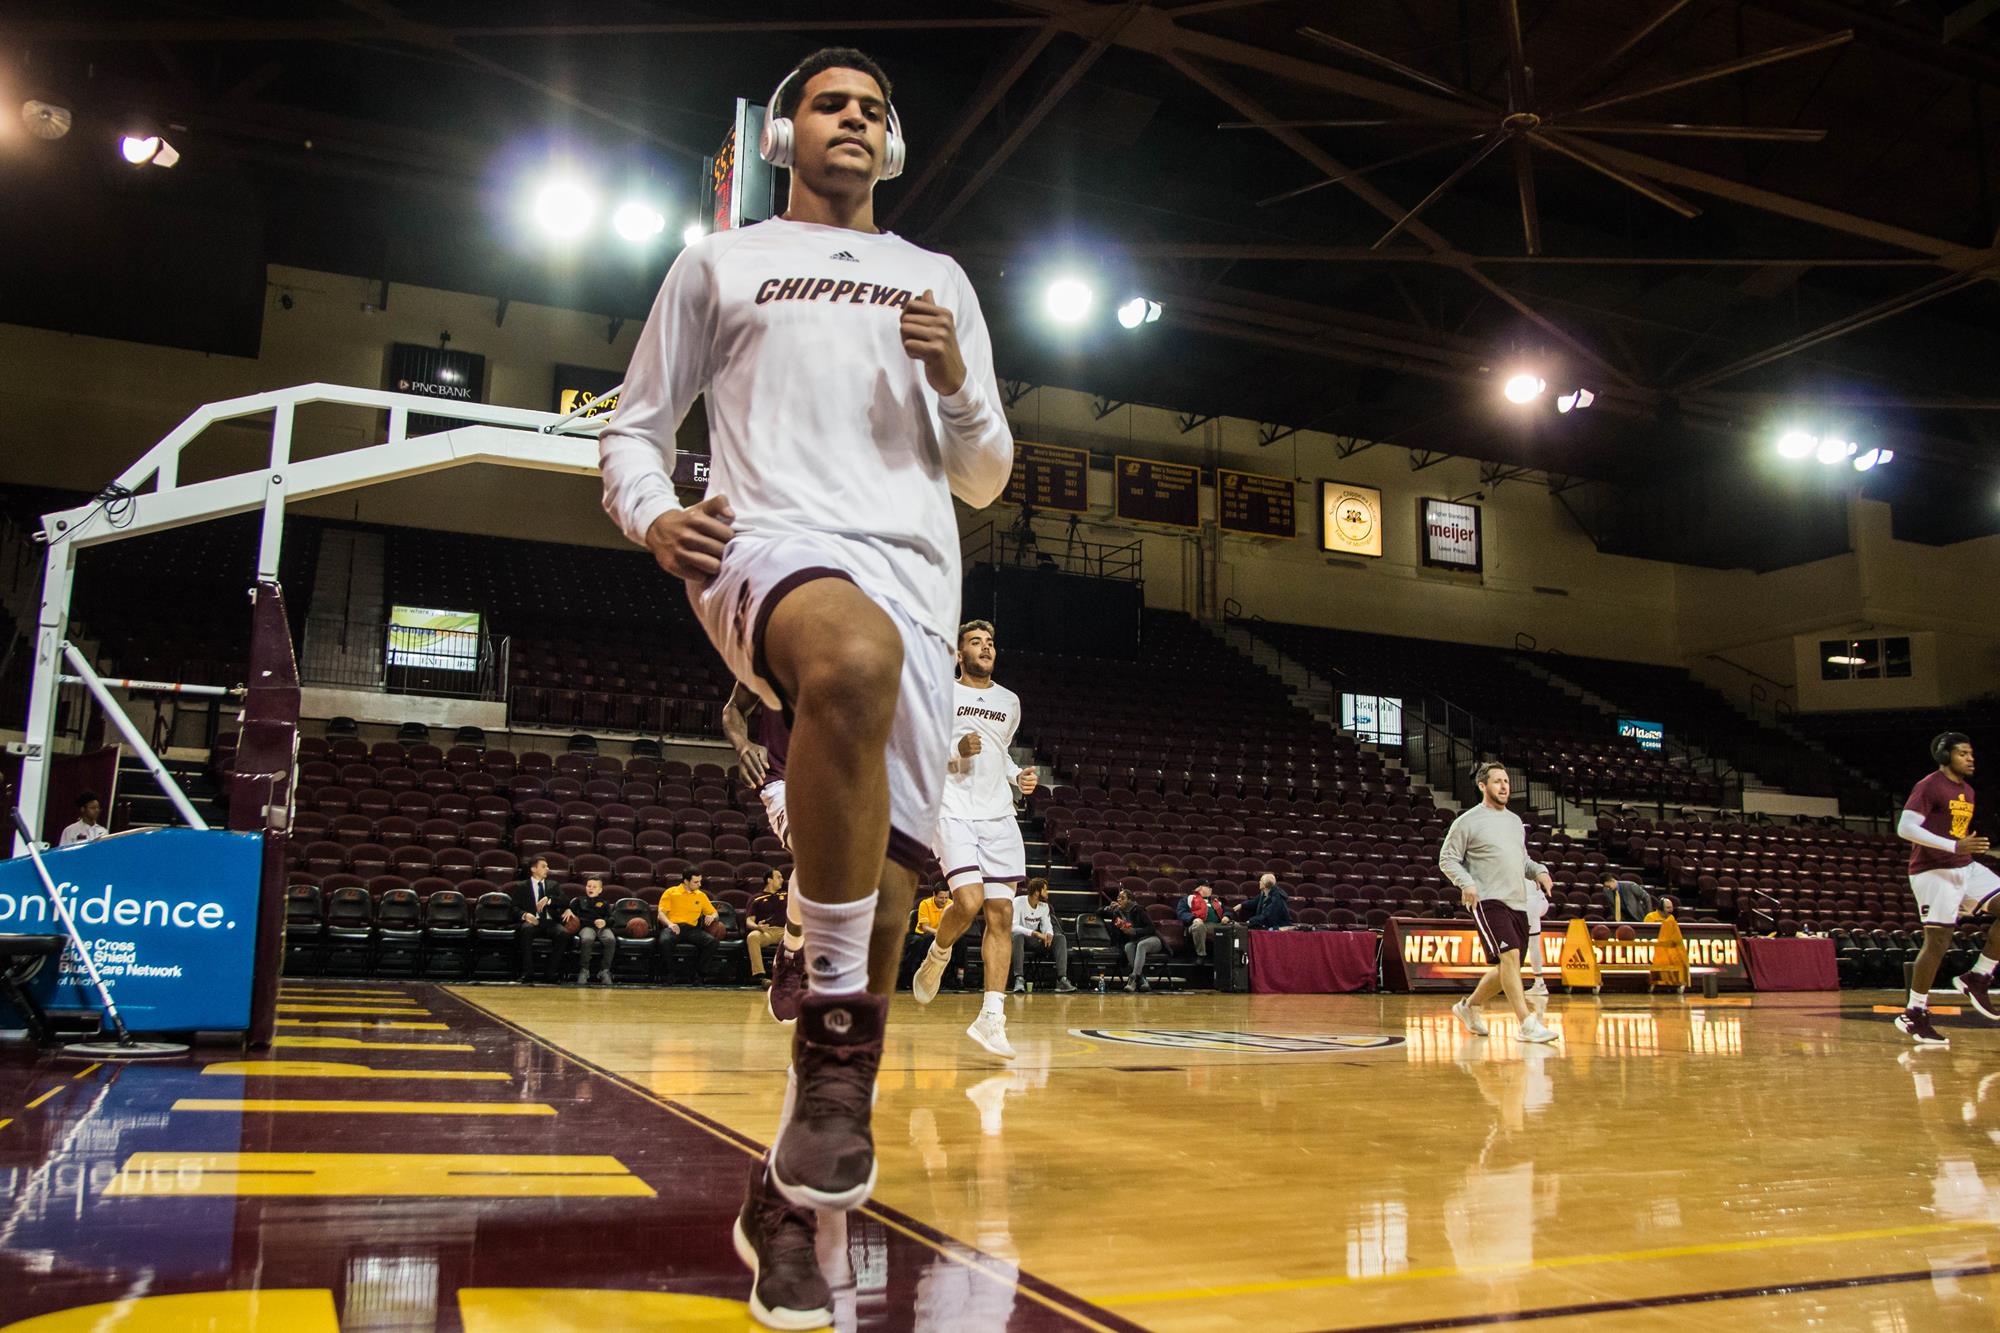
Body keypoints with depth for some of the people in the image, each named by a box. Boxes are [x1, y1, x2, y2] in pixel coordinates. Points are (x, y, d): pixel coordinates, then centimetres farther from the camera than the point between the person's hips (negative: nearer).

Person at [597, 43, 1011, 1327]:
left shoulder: (940, 282, 27)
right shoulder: (722, 262, 21)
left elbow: (986, 478, 25)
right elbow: (635, 427, 18)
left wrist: (957, 386, 3)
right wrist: (654, 516, -5)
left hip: (913, 571, 3)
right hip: (771, 544, -3)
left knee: (887, 877, -7)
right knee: (855, 657, -41)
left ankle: (786, 1201, 9)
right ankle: (838, 1033, -31)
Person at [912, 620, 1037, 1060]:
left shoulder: (1010, 702, 17)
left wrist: (1018, 776, 10)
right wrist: (957, 751, -16)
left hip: (999, 818, 5)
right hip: (954, 813, -5)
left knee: (1000, 915, -4)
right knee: (969, 901, -21)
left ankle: (991, 1018, -2)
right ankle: (936, 958, 12)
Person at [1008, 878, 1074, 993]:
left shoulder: (1044, 905, 4)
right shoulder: (1019, 902, -17)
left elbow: (1047, 925, 5)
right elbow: (1013, 927, -28)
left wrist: (1048, 933, -21)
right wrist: (1034, 933, -38)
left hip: (1035, 940, 6)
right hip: (1022, 938, -6)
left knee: (1060, 938, -17)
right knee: (1018, 936, -41)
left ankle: (1062, 979, -27)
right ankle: (1019, 979, -45)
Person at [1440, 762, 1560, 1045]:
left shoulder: (1515, 821, 18)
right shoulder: (1468, 821, -2)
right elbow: (1447, 858, -2)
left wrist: (1539, 871, 7)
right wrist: (1466, 883, -18)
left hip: (1518, 903, 7)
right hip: (1488, 901, -7)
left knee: (1507, 968, 9)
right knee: (1510, 956, -20)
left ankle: (1470, 1006, 30)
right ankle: (1527, 1024, -19)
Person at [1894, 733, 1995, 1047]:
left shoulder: (1967, 791, 16)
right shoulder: (1929, 786, -10)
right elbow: (1905, 828, -19)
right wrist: (1955, 846, -24)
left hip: (1965, 868, 8)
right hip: (1934, 870, -8)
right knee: (1938, 941, -9)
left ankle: (1977, 977, 3)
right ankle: (1913, 1015, -1)